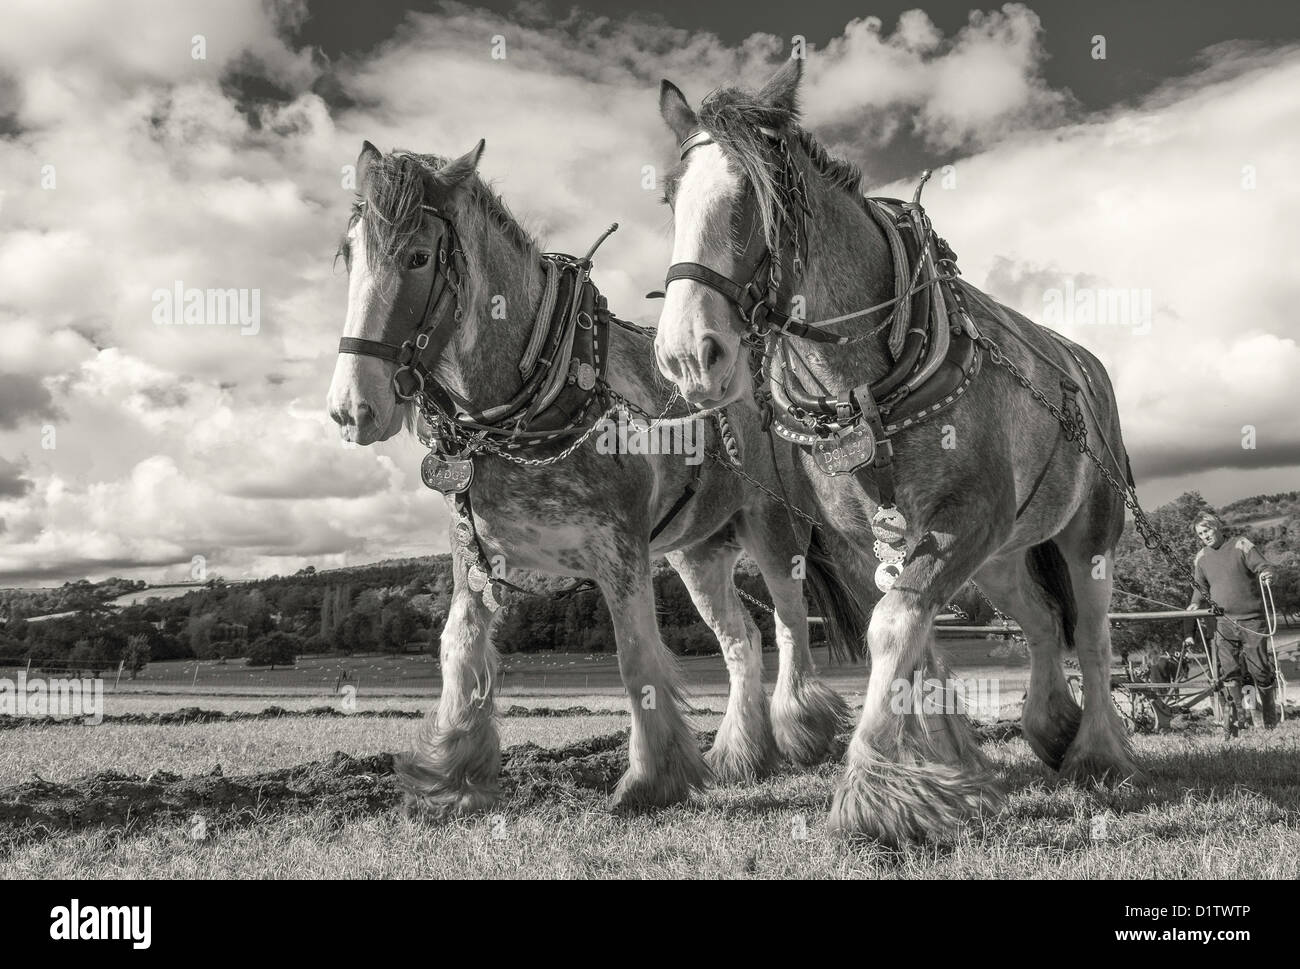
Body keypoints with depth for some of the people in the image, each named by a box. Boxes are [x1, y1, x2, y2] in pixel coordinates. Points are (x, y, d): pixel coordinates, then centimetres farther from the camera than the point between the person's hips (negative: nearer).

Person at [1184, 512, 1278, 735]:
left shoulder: (1241, 546, -4)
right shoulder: (1201, 557, 9)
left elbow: (1263, 565, -10)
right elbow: (1201, 586, 21)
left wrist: (1267, 573, -32)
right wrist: (1195, 603, 5)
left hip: (1251, 620, -3)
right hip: (1224, 622, 3)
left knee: (1259, 670, 2)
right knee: (1229, 672, -3)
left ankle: (1268, 721, 18)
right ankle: (1236, 717, 8)